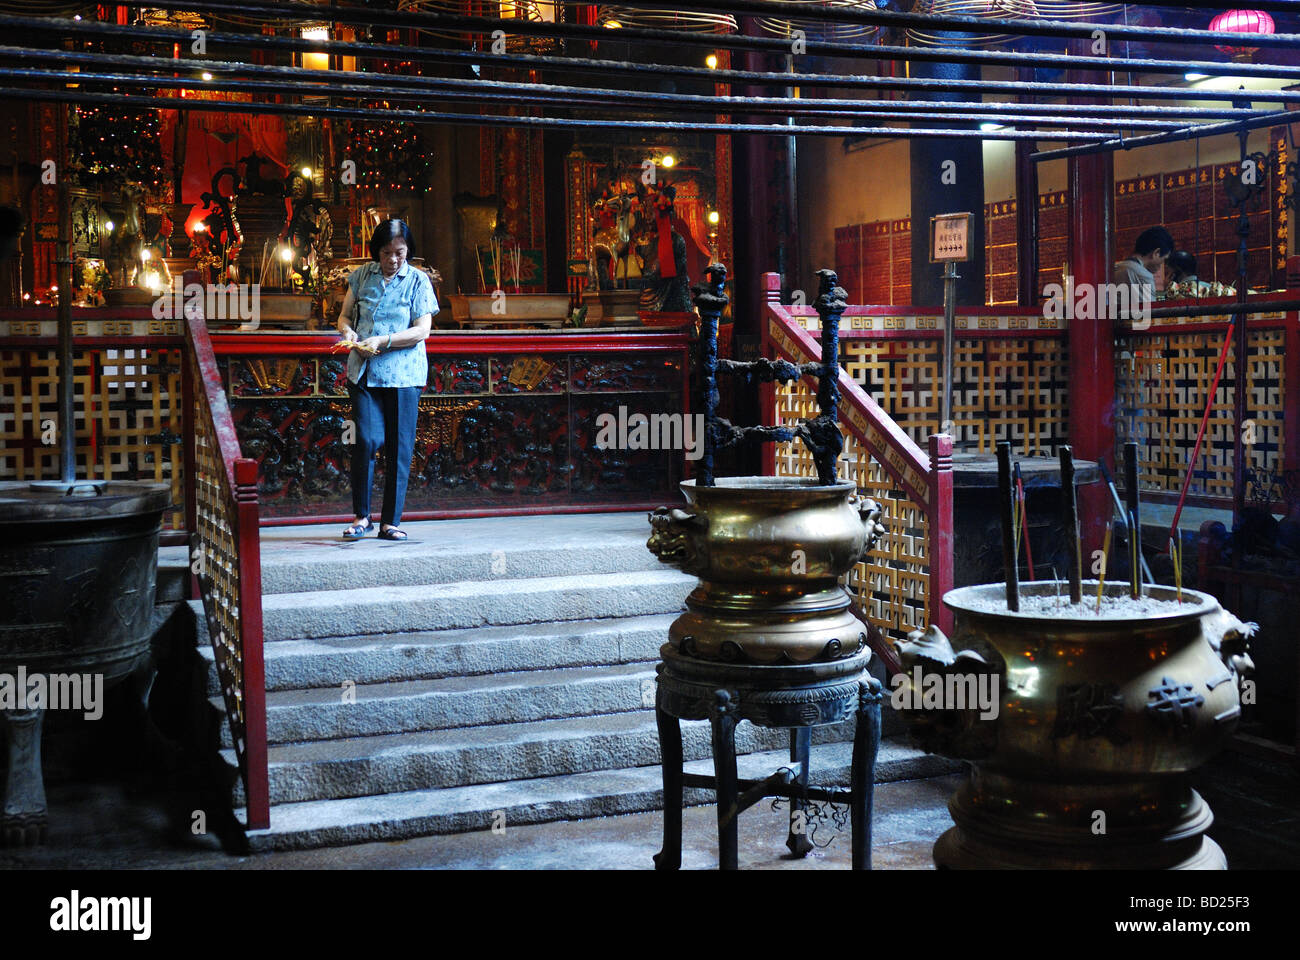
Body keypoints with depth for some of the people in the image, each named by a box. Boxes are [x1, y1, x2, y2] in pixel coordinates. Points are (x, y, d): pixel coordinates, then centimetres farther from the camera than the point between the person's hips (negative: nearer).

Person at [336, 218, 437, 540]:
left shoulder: (418, 280, 2)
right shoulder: (362, 275, 9)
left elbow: (422, 330, -5)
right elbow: (344, 315, 17)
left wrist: (382, 340, -16)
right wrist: (349, 334, -6)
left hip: (403, 373, -1)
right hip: (364, 372, 1)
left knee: (399, 447, 0)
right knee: (367, 440, -10)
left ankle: (390, 522, 9)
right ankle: (361, 516, 5)